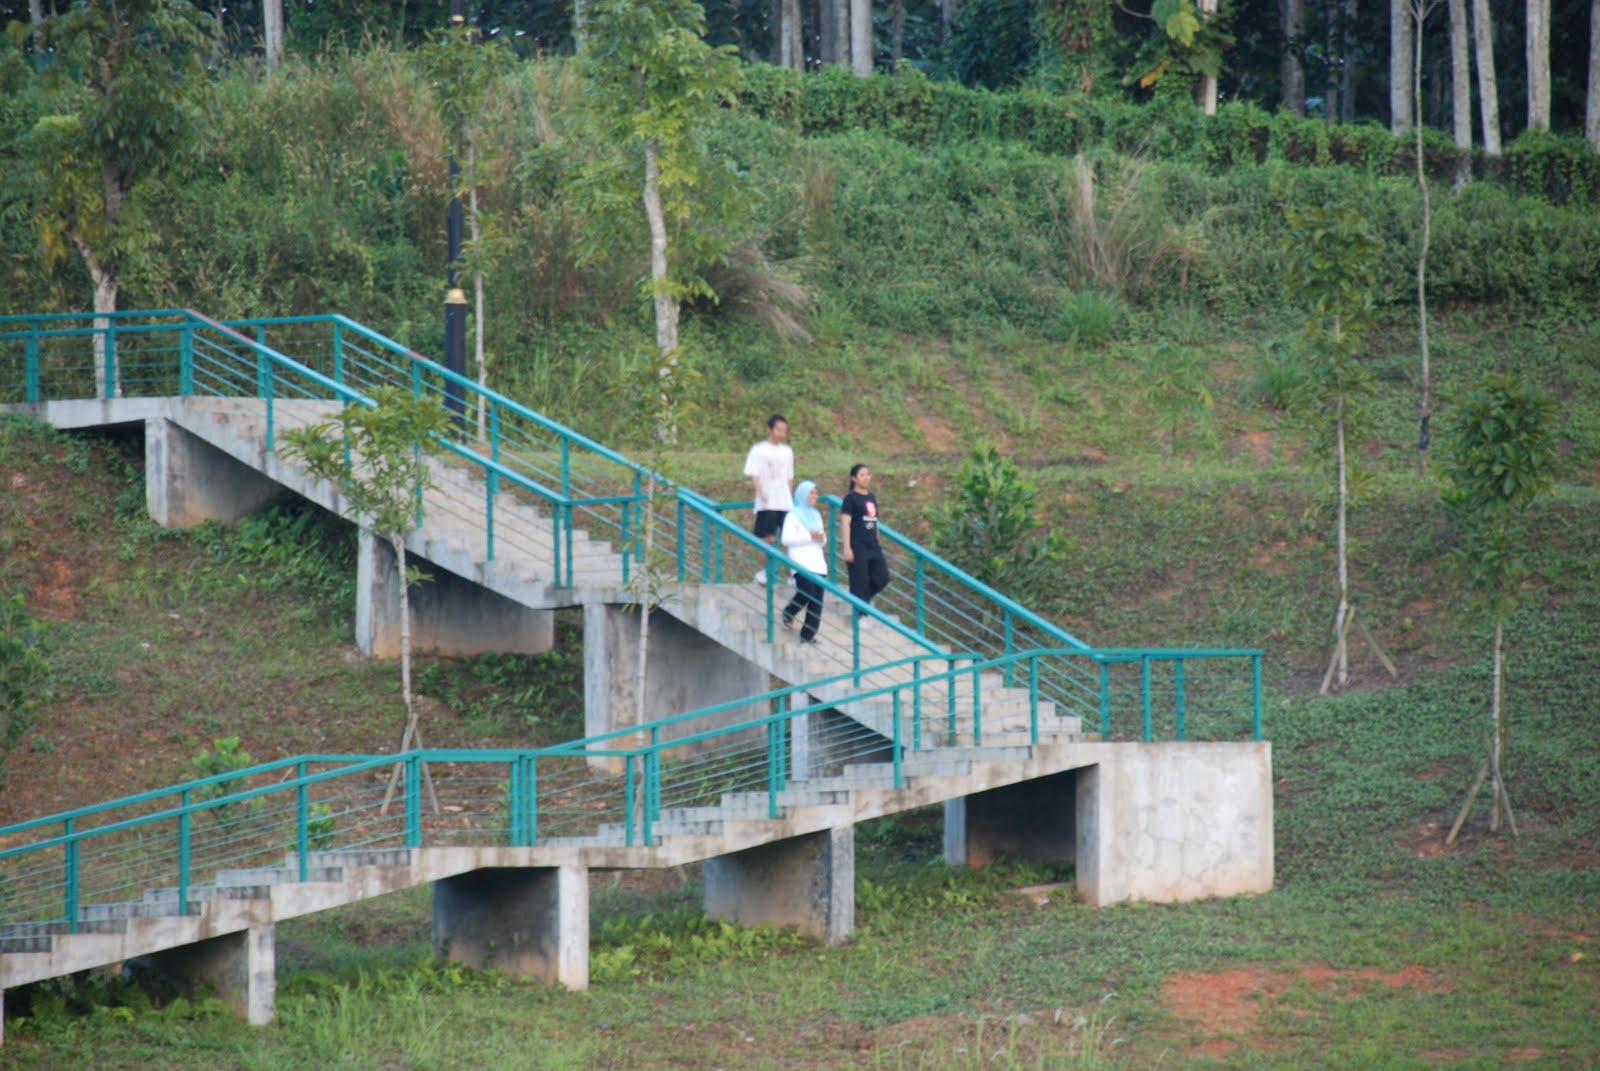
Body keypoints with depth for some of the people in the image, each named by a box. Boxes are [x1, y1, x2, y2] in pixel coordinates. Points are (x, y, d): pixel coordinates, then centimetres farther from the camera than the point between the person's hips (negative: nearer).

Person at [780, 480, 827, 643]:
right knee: (807, 592, -22)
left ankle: (808, 635, 0)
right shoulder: (793, 515, 0)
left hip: (818, 563, 6)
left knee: (816, 602, -3)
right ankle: (788, 614, 6)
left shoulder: (816, 515, 20)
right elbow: (786, 539, -11)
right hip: (801, 562, -6)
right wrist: (810, 536, -15)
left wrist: (822, 537, 2)